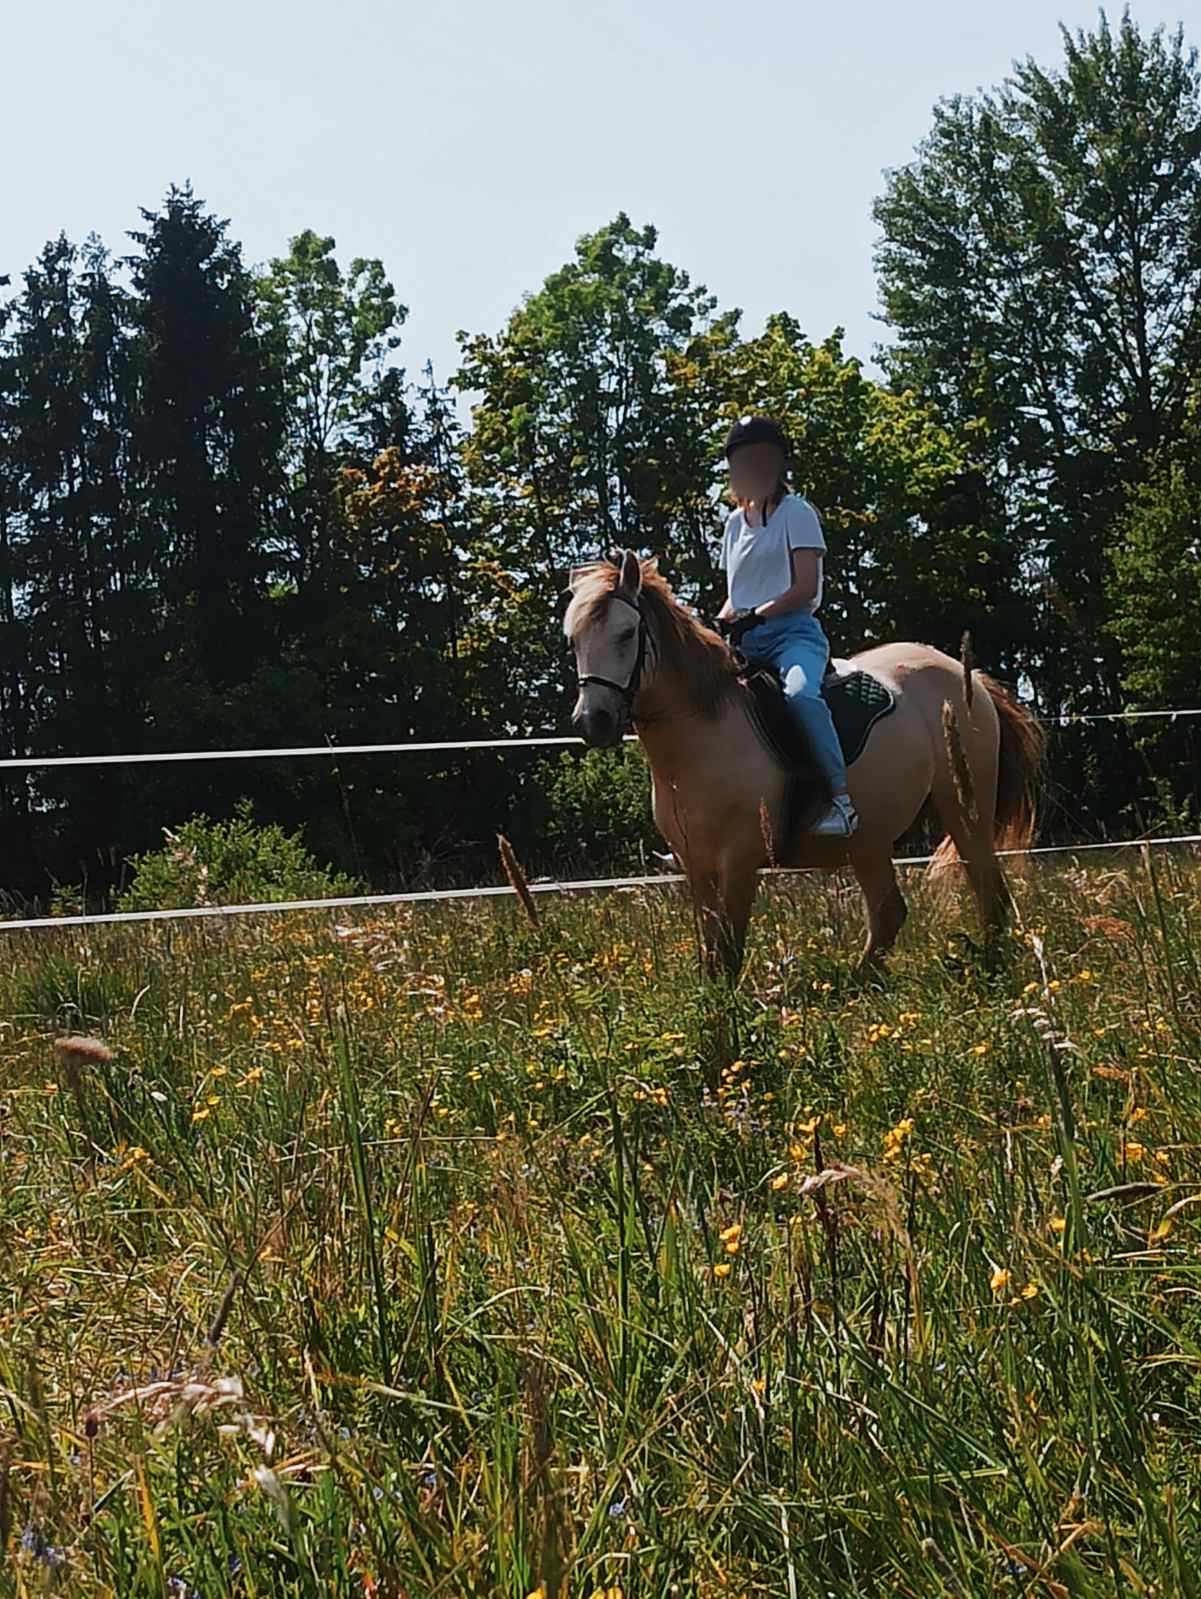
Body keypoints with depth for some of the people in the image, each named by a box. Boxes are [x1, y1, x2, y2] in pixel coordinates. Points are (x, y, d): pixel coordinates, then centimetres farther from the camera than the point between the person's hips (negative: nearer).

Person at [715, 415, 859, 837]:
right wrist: (720, 624, 2)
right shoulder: (735, 523, 21)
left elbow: (806, 587, -9)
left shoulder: (795, 512, 1)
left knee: (799, 693, -37)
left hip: (792, 631, -7)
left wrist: (756, 616, -18)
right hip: (746, 641, 7)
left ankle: (842, 798, -35)